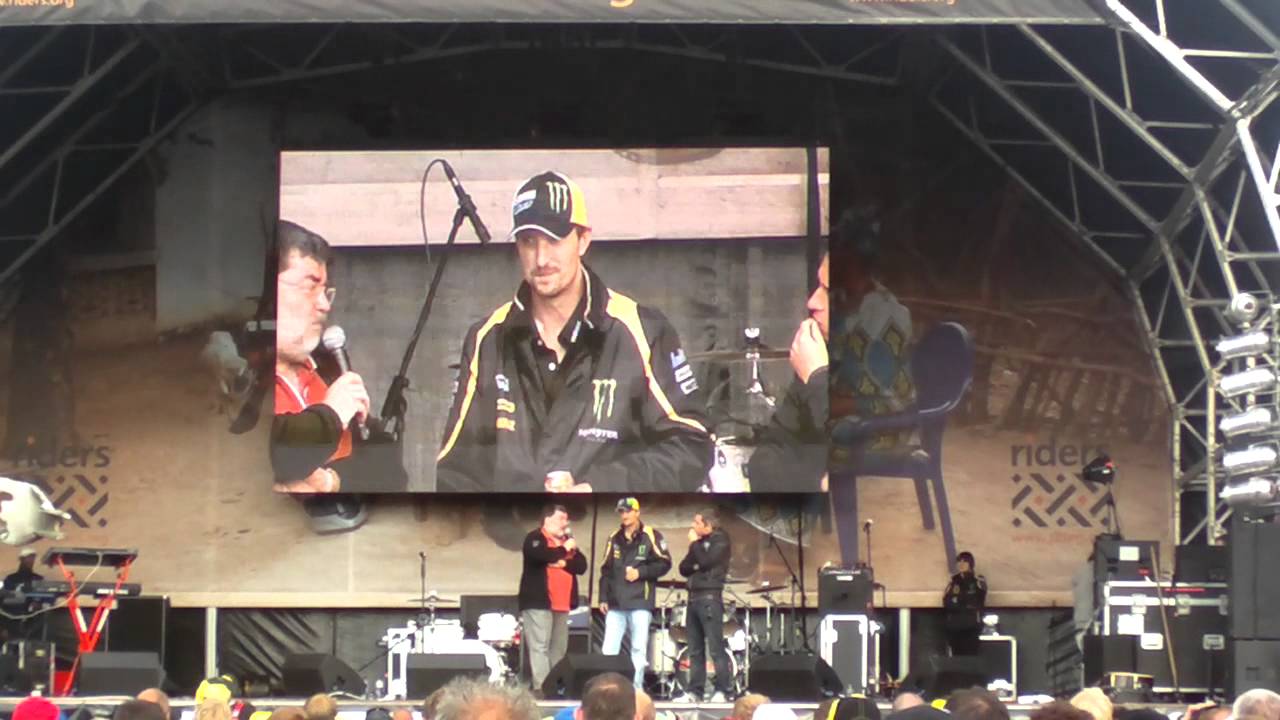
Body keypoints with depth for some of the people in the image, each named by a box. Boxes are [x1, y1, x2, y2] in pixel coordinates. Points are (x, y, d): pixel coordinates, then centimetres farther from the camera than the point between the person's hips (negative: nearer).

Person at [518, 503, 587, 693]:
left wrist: (564, 563, -10)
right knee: (540, 646, -11)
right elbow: (541, 555, -24)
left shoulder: (567, 541, 19)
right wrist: (564, 549, -9)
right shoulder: (535, 539, -3)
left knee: (559, 648, 8)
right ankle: (540, 688, -15)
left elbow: (582, 565, 8)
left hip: (562, 604, 7)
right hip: (538, 603, -7)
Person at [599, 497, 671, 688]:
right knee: (609, 649, -2)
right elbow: (606, 570, 16)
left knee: (639, 648, -1)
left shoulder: (650, 536, 1)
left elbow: (664, 563, -1)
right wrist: (603, 597, 9)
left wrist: (640, 572, -11)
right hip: (616, 603, 4)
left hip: (640, 601, -4)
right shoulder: (614, 538, 14)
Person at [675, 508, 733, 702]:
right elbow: (683, 569, 14)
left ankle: (724, 691, -10)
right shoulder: (700, 543, 20)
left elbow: (705, 561, -16)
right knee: (695, 650, 7)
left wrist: (695, 544, -3)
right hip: (694, 597, 8)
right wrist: (693, 548, -1)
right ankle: (694, 691, 8)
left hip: (710, 598, -8)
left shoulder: (720, 541, -2)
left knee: (716, 648, -10)